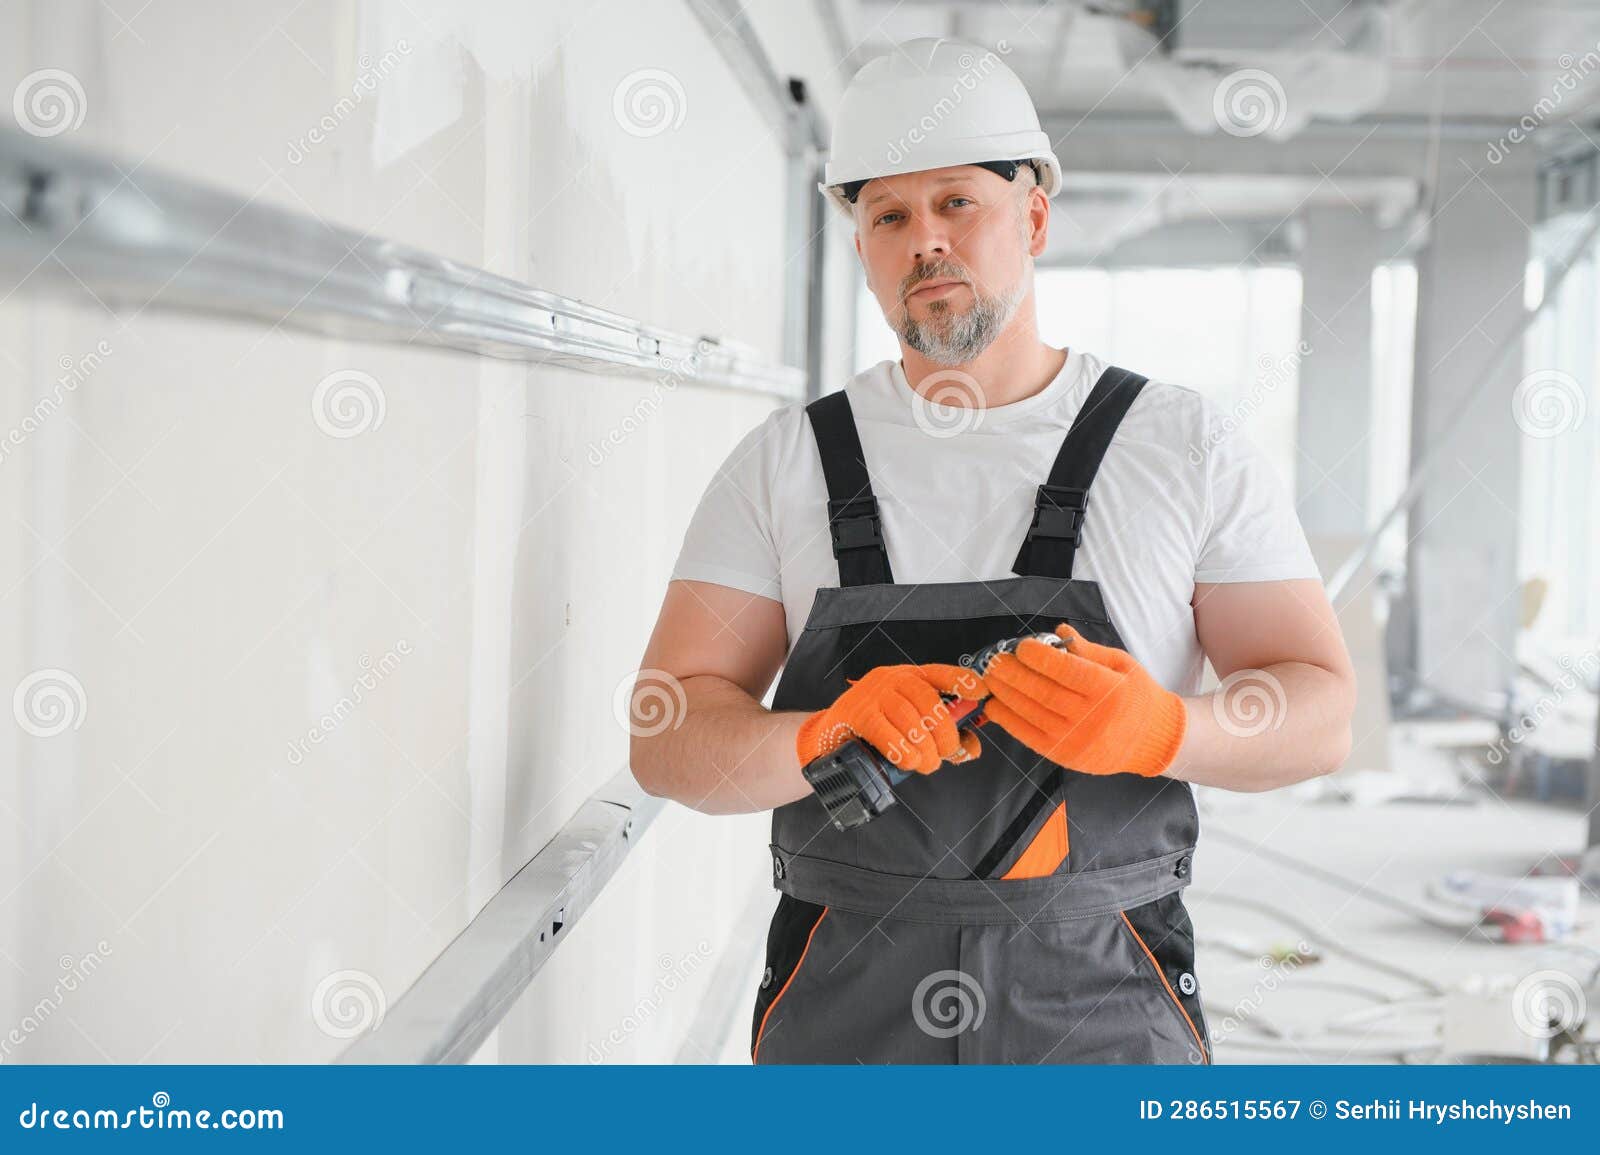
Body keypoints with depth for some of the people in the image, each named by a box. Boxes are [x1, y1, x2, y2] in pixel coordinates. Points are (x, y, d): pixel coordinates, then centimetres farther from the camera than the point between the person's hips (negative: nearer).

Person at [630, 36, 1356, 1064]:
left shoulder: (1185, 445, 2)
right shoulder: (785, 465, 4)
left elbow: (1320, 716, -1)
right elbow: (669, 736, -1)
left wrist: (1157, 729, -21)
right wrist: (824, 736, -22)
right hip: (843, 1008, 1)